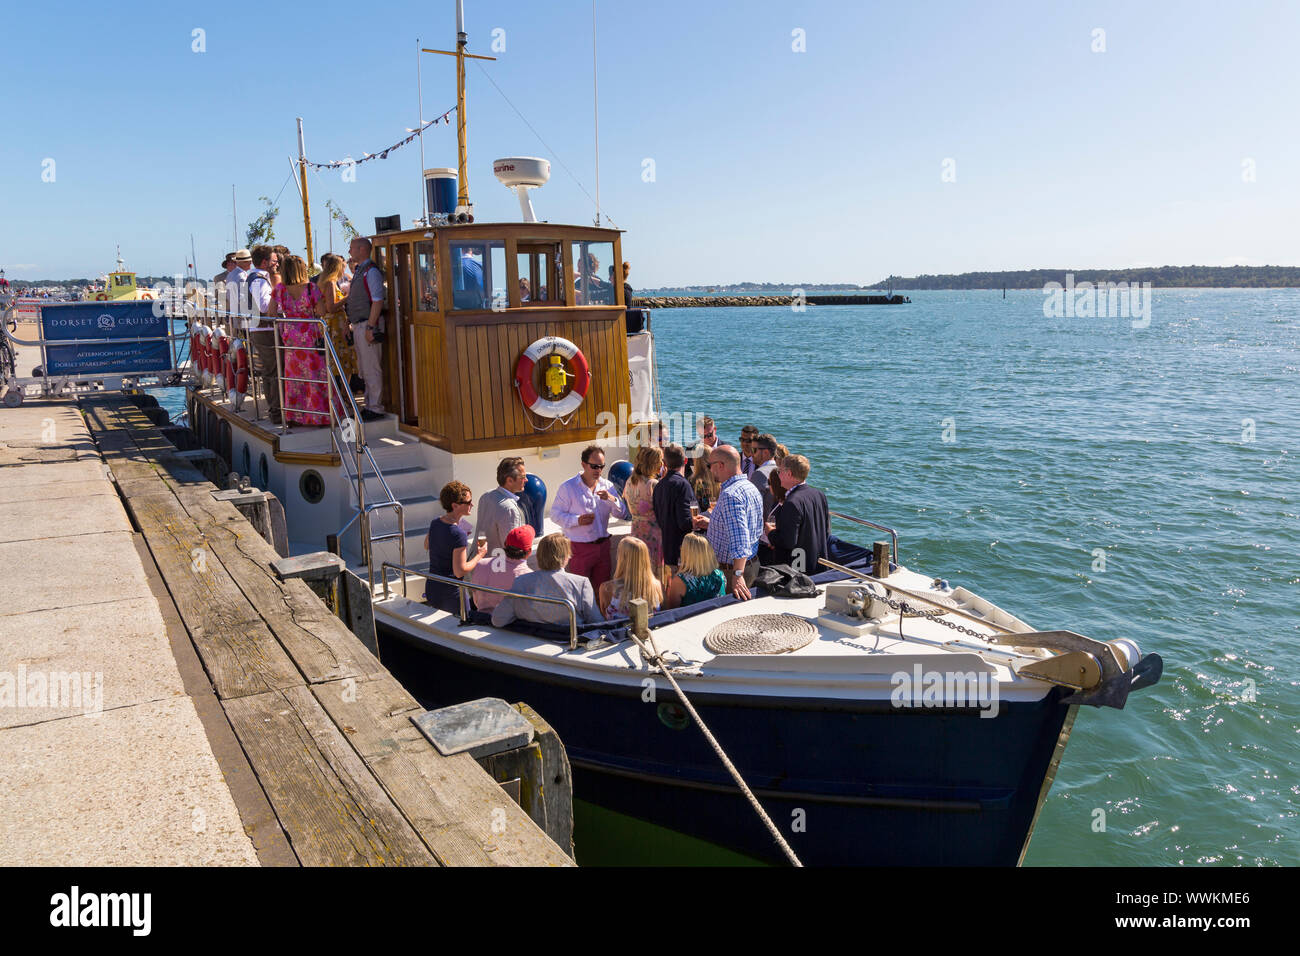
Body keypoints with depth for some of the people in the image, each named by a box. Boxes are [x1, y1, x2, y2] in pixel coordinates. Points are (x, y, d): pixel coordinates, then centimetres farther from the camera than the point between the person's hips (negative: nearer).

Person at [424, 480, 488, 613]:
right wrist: (480, 555, -12)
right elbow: (460, 571, -25)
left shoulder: (434, 523, -1)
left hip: (431, 588, 8)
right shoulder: (458, 534, -25)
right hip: (451, 594, -8)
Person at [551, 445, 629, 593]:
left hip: (603, 545, 5)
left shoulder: (607, 486, 7)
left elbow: (623, 514, 3)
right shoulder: (568, 487, -6)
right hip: (580, 547, -4)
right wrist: (577, 520, -22)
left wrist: (612, 499, -17)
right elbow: (555, 514, -6)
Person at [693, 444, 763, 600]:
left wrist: (738, 574, -38)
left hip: (730, 569, -10)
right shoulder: (751, 487, 9)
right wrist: (712, 524, 20)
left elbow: (740, 537, -33)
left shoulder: (730, 495, -23)